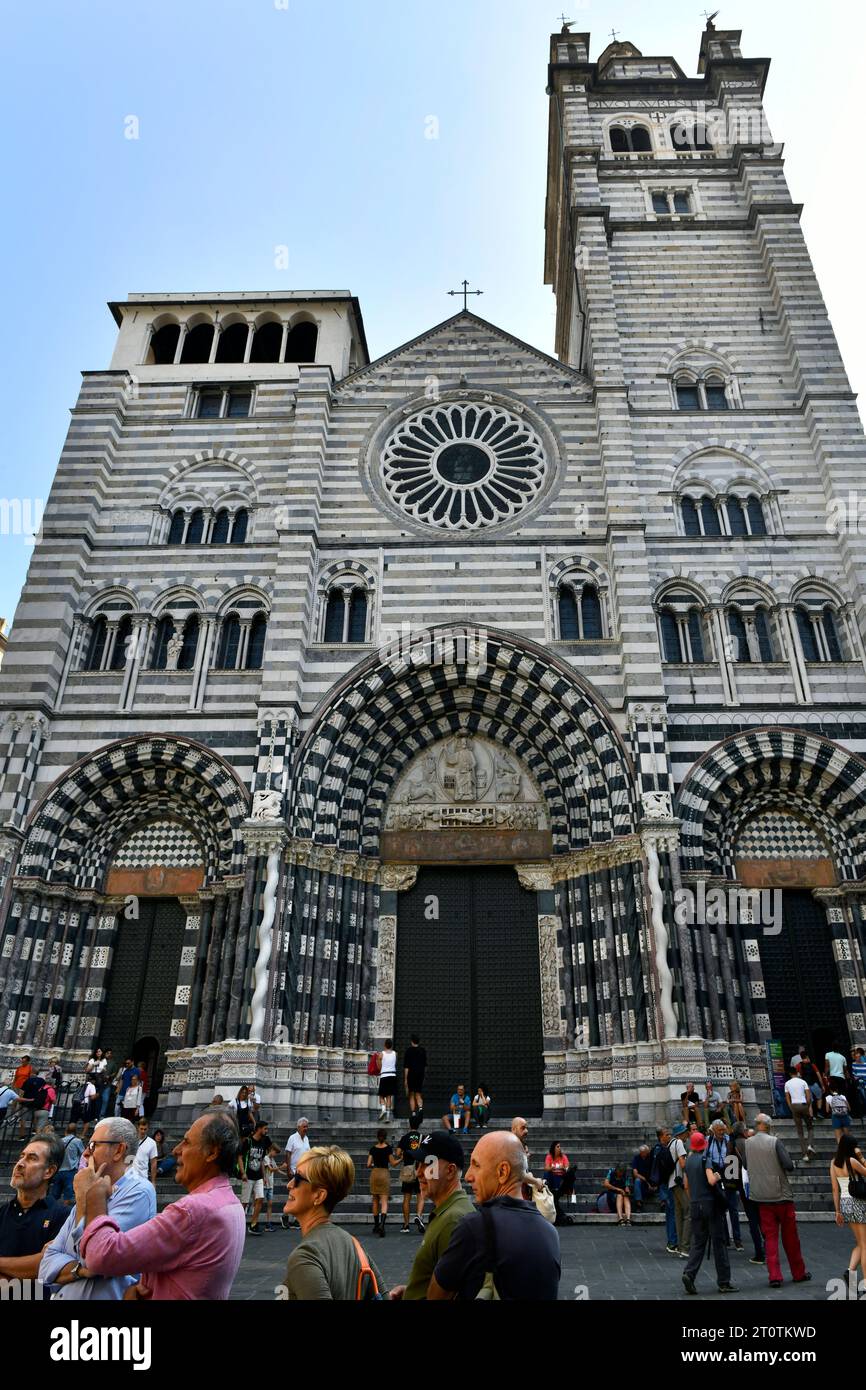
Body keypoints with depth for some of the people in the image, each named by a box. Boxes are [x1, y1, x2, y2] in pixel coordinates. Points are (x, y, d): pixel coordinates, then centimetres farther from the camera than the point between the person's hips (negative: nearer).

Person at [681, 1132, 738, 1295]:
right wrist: (717, 1176, -3)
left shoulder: (688, 1160, 10)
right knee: (719, 1242, 5)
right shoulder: (706, 1158, -10)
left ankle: (689, 1273, -10)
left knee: (698, 1242, 7)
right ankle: (724, 1282, 9)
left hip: (695, 1205, 5)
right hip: (711, 1203, -5)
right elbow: (711, 1181, -24)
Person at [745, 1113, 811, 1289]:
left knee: (770, 1237, 7)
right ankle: (798, 1273, 24)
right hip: (782, 1195, -3)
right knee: (790, 1237, 12)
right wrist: (792, 1163, 4)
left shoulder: (747, 1144, 0)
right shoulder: (775, 1141, -12)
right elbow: (789, 1166, -18)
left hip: (761, 1197, 3)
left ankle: (775, 1276, 2)